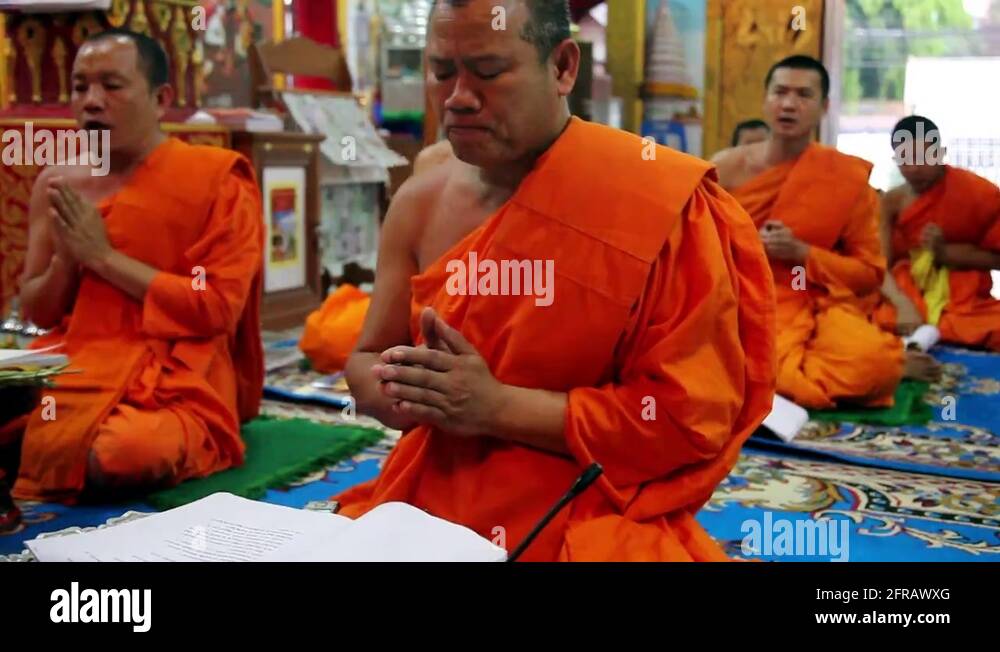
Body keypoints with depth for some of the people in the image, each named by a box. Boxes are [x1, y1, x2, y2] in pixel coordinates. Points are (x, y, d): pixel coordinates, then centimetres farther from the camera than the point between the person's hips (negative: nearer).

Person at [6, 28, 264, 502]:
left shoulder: (216, 179, -6)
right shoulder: (56, 183, 10)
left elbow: (218, 309, -14)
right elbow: (37, 313, 14)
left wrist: (102, 255, -13)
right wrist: (66, 258, -9)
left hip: (176, 382, -3)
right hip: (72, 370, 4)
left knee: (129, 454, -34)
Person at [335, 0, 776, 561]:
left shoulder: (657, 202, -15)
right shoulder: (419, 204, 2)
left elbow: (693, 415, -16)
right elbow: (367, 364, 10)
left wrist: (498, 406, -19)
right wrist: (416, 391, -13)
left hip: (597, 516, -4)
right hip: (438, 502, 4)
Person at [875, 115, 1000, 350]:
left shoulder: (977, 193, 0)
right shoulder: (891, 202, 3)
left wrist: (944, 251, -16)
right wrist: (904, 305, -27)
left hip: (964, 302, 0)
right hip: (908, 296, 1)